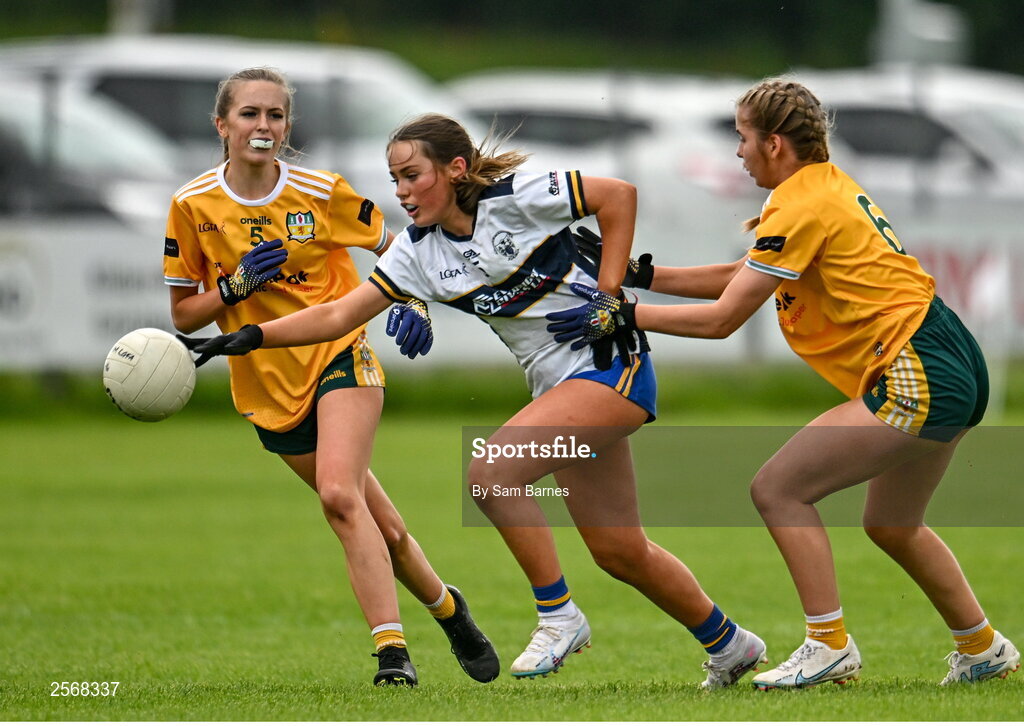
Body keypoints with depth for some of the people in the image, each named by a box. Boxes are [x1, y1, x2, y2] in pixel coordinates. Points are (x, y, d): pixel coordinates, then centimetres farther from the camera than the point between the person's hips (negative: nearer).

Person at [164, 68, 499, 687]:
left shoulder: (322, 194, -8)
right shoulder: (193, 207, -5)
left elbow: (394, 247, 8)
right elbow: (183, 315, 2)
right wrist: (236, 287, -16)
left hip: (341, 357, -3)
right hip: (267, 386, 3)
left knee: (340, 495, -26)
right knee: (380, 524, 5)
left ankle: (393, 651, -25)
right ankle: (448, 609, 30)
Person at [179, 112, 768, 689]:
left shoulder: (515, 197, -16)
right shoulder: (419, 251, 3)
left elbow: (619, 194, -11)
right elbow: (338, 315, 2)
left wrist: (608, 295, -13)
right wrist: (250, 337, -9)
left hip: (612, 365, -8)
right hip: (560, 385, 8)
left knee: (490, 470, -24)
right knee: (619, 551, 11)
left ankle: (559, 615, -10)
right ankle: (728, 644, 30)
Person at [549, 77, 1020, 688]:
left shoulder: (800, 208, -13)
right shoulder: (831, 186, 16)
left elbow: (720, 319, -12)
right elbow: (744, 276, 22)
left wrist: (623, 314, -4)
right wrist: (641, 274, 19)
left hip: (917, 380, -10)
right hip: (957, 371, 10)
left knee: (778, 489, -8)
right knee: (891, 526, 26)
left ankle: (829, 646, -5)